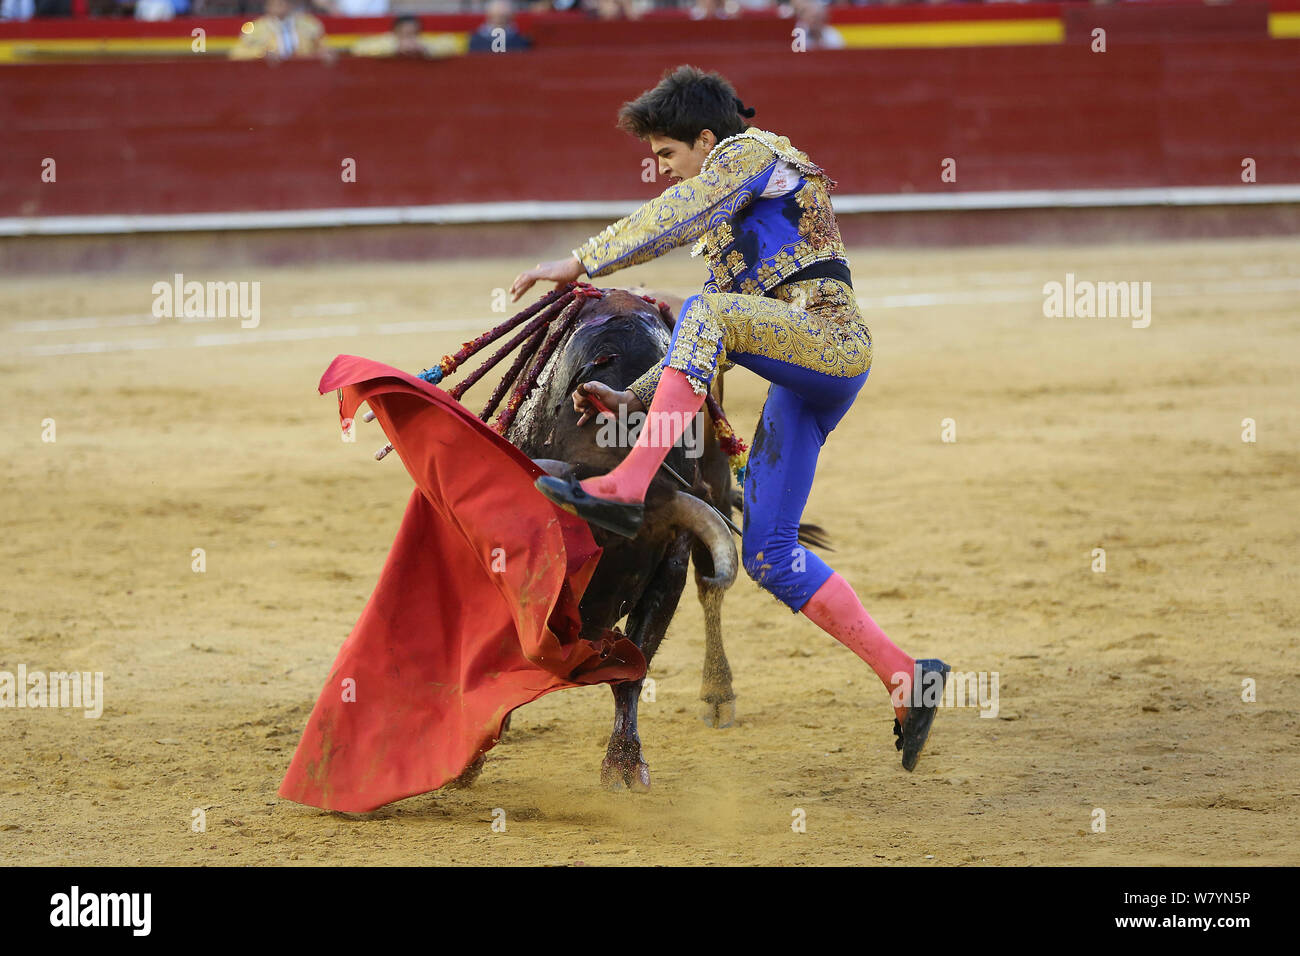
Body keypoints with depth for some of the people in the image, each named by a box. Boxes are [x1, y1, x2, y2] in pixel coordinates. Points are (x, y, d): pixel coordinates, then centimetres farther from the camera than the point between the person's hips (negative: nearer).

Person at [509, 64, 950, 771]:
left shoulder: (751, 152, 5)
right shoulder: (729, 235, 32)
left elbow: (671, 218, -12)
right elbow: (709, 353, 29)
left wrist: (580, 262, -13)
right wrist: (633, 397, 17)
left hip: (830, 338, -10)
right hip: (805, 386, 10)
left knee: (706, 314, -33)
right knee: (769, 556, 3)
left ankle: (628, 486, -43)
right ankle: (906, 678, 4)